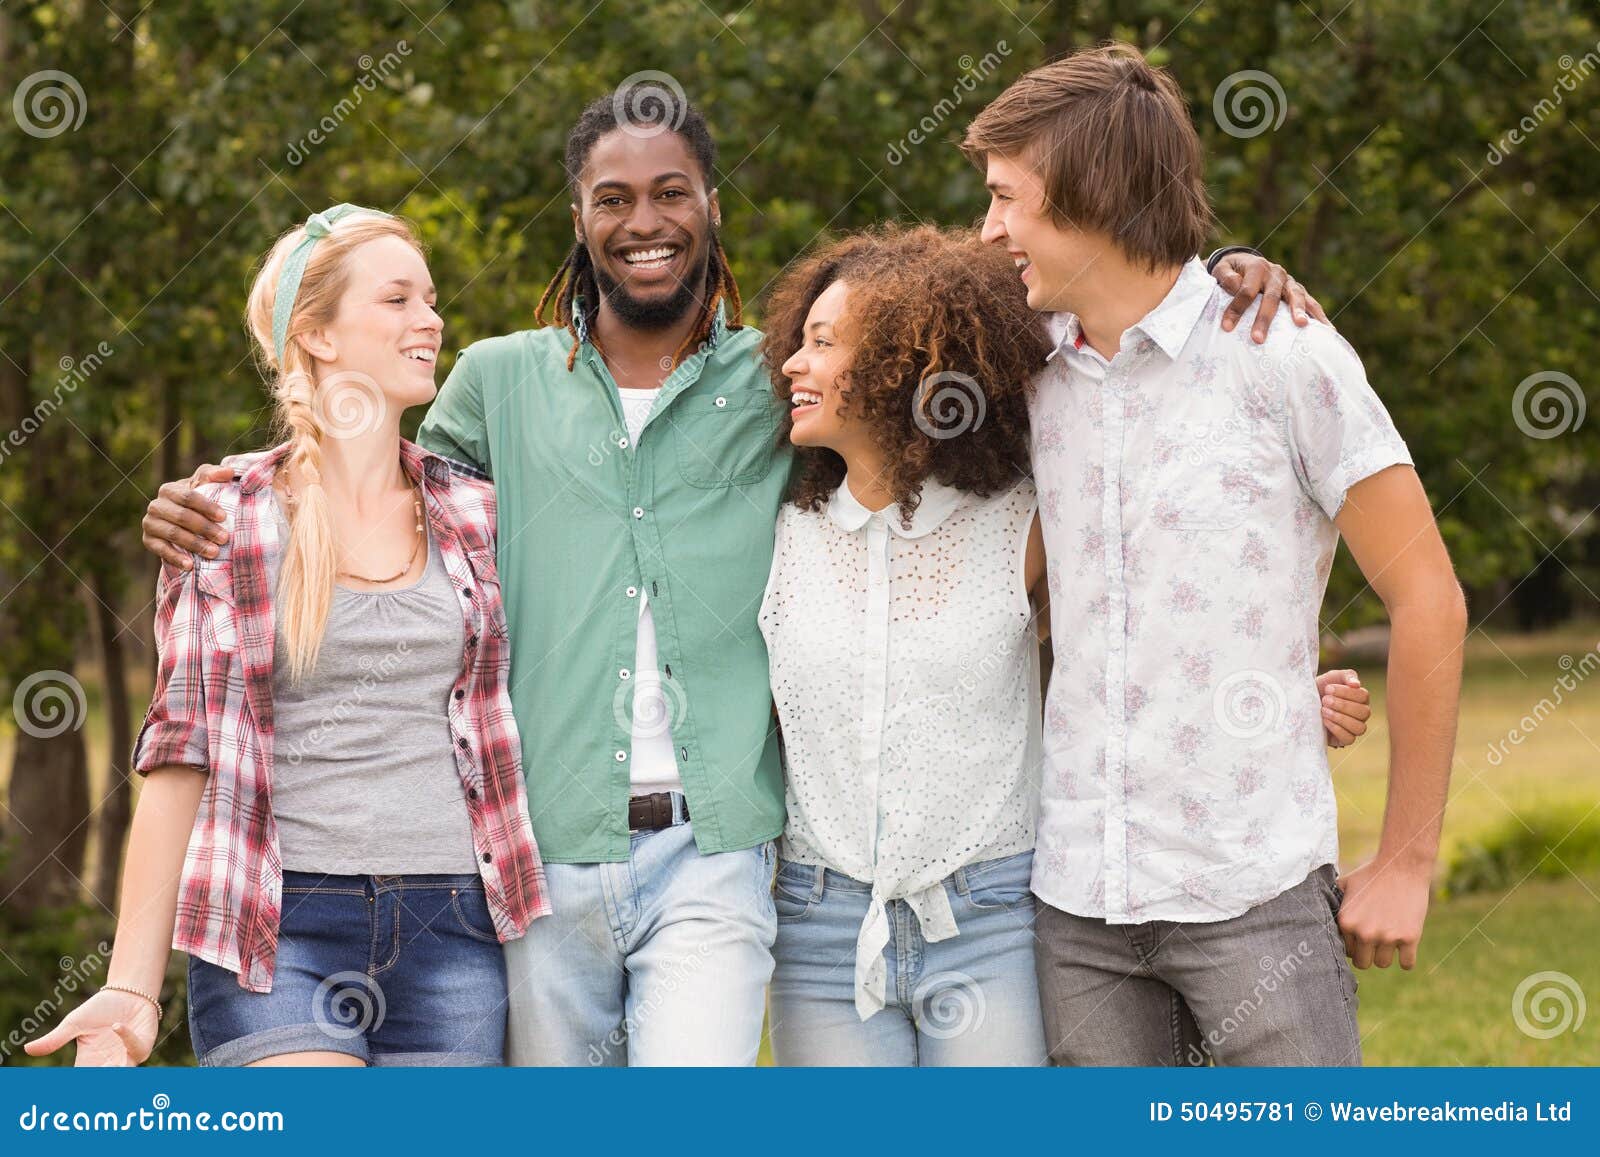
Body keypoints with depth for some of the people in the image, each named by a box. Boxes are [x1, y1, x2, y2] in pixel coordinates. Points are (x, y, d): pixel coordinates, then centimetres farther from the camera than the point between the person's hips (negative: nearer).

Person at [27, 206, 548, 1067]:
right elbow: (180, 754, 2)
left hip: (452, 934, 3)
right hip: (277, 932, -3)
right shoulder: (223, 521, 2)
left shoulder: (475, 518, 10)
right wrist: (132, 987, -2)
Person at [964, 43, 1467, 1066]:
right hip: (1078, 901, 5)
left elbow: (1427, 599, -4)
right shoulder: (1039, 379, 9)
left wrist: (1406, 861, -3)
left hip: (1255, 893, -5)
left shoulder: (1282, 356, -6)